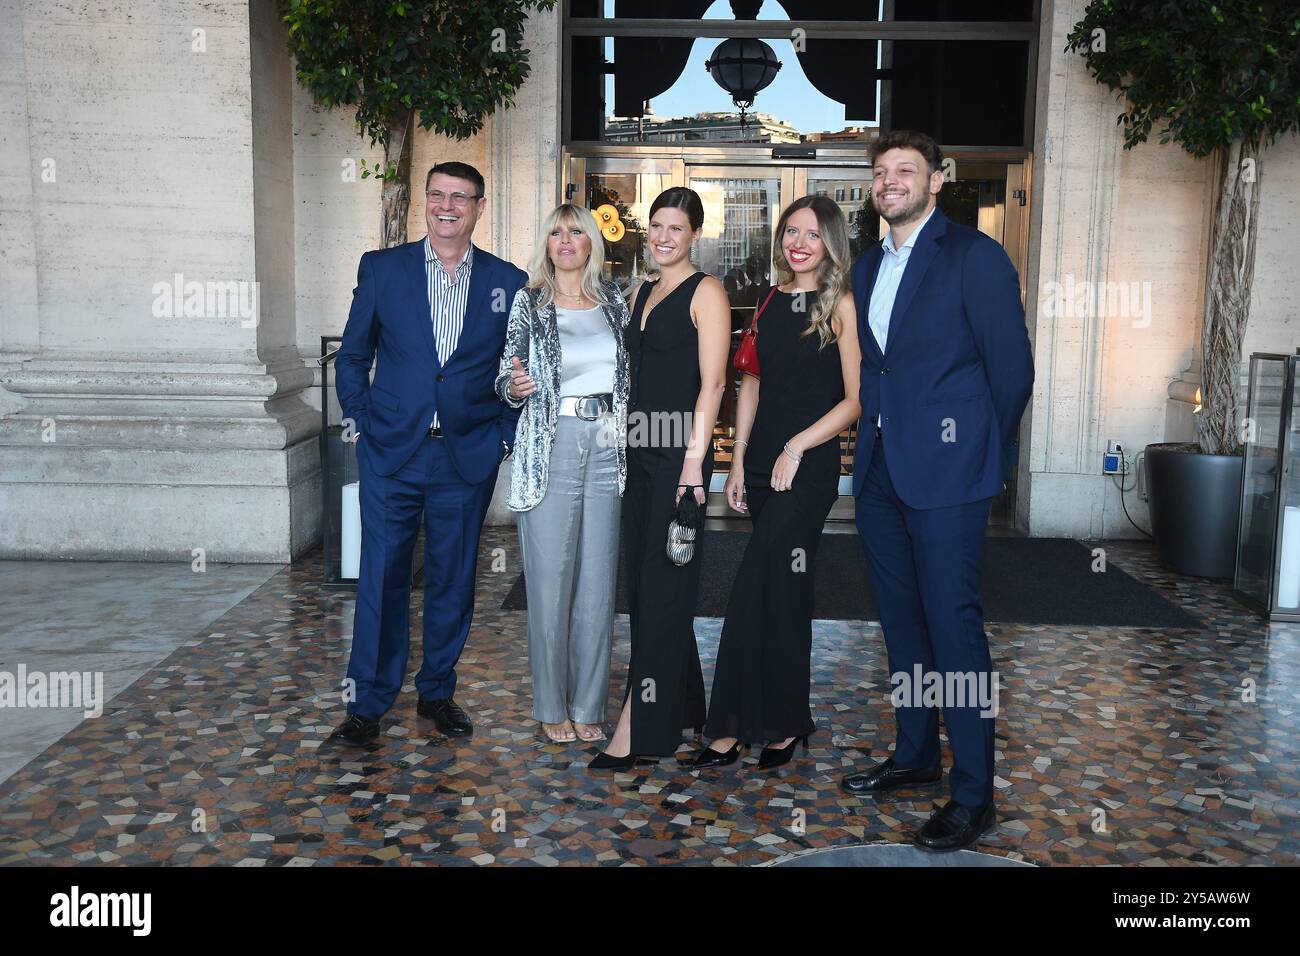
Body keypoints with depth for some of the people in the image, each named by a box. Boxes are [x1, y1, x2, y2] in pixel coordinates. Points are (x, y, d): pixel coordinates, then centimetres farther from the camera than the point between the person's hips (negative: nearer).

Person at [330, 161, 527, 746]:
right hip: (391, 454, -1)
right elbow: (353, 355, 10)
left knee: (454, 581, 10)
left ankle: (437, 693, 26)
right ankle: (367, 703, 14)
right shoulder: (381, 269, 4)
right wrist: (359, 422, 1)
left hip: (469, 457, 1)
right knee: (381, 578, 1)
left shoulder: (508, 282, 4)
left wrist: (505, 436, 1)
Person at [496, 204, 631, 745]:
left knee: (598, 580, 5)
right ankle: (552, 706, 13)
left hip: (607, 446, 3)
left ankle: (588, 705, 17)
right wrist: (513, 386, -20)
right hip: (550, 447, -3)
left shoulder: (614, 302, 12)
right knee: (551, 579, -1)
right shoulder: (529, 302, 2)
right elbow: (506, 381, 1)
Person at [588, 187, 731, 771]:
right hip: (640, 449, 8)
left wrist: (694, 460, -20)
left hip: (680, 449, -8)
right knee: (643, 579, 10)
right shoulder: (641, 295, 18)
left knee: (661, 583, -7)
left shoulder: (706, 293, -5)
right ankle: (679, 701, 24)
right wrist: (625, 444, 15)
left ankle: (636, 728, -4)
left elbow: (711, 382, -13)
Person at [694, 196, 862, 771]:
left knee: (756, 590, -9)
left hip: (811, 466, -6)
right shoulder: (771, 301, 12)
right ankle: (786, 721, 21)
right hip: (764, 463, 6)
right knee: (784, 591, 11)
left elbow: (856, 399, -8)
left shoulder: (841, 305, -5)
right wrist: (739, 462, 9)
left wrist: (797, 446, -15)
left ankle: (734, 725, 0)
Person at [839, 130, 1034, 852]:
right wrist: (875, 436, 12)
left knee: (953, 625, -5)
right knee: (901, 621, 14)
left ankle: (973, 793, 5)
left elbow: (1011, 365, -7)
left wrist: (987, 456, -1)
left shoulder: (974, 256, -6)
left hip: (946, 470, -7)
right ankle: (914, 754, 29)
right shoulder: (867, 267, 15)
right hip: (880, 469, 7)